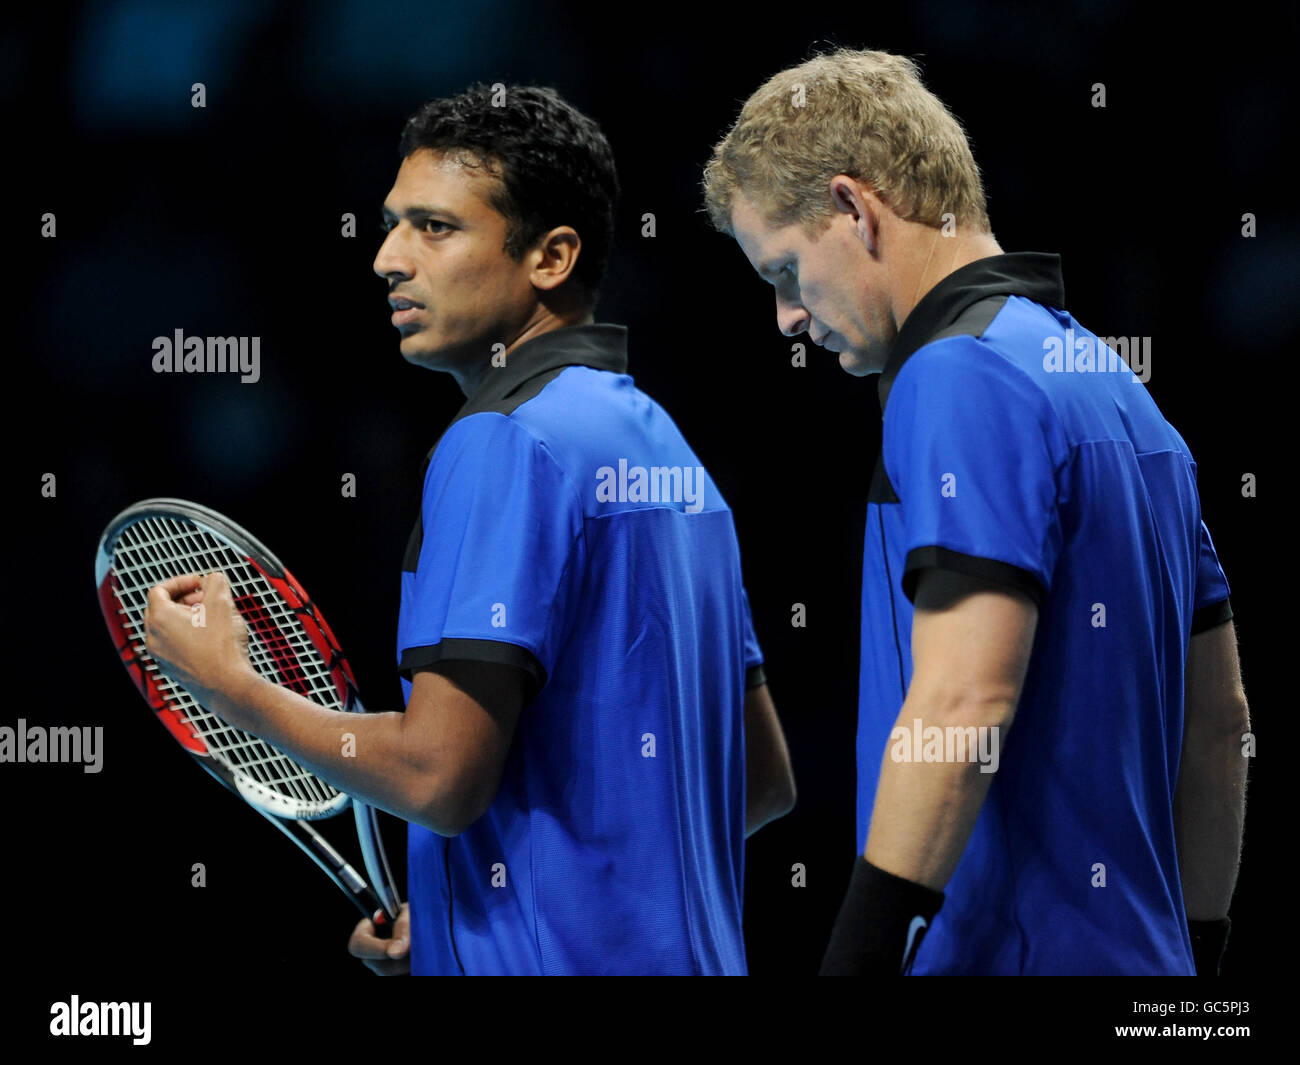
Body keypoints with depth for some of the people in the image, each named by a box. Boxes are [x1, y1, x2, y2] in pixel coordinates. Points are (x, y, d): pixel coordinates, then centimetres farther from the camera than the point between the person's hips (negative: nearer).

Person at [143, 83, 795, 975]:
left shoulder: (504, 443, -14)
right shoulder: (662, 445, 14)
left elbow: (439, 775, -21)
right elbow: (765, 778, 17)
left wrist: (227, 680, -5)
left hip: (544, 966, -9)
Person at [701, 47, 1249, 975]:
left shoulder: (964, 376, -12)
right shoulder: (1113, 383, 18)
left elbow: (964, 700, -22)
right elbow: (1217, 714, 21)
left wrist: (859, 956, -22)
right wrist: (1192, 946, 25)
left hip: (1008, 954, -10)